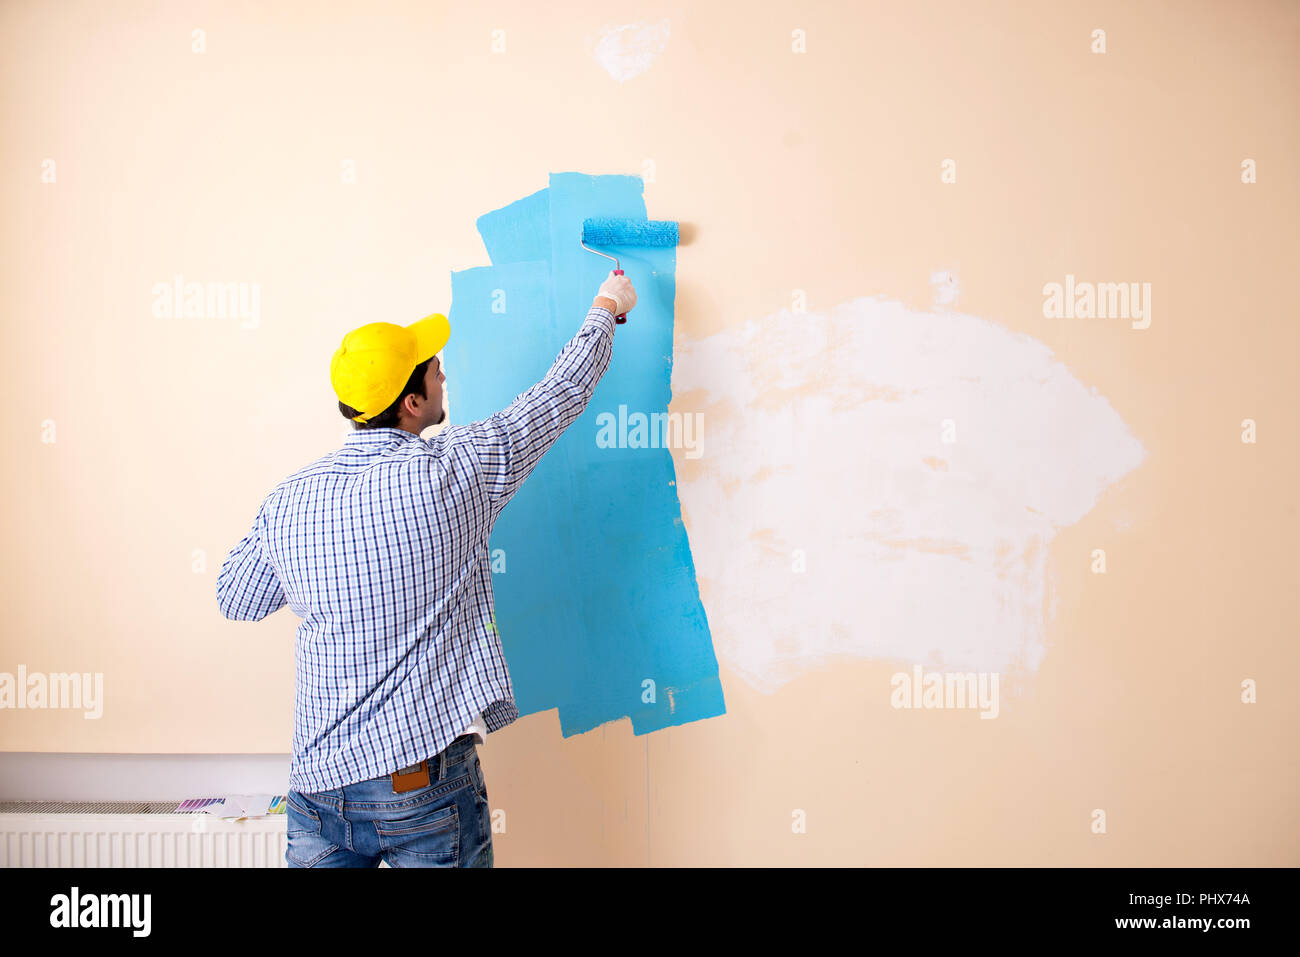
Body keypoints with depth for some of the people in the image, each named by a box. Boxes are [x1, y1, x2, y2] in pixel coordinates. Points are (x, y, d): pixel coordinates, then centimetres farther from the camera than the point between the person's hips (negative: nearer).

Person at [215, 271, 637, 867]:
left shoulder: (289, 501, -2)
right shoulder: (456, 468, -13)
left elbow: (236, 600, 16)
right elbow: (561, 393, 1)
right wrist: (606, 308, 17)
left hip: (320, 779, 3)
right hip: (427, 779, -3)